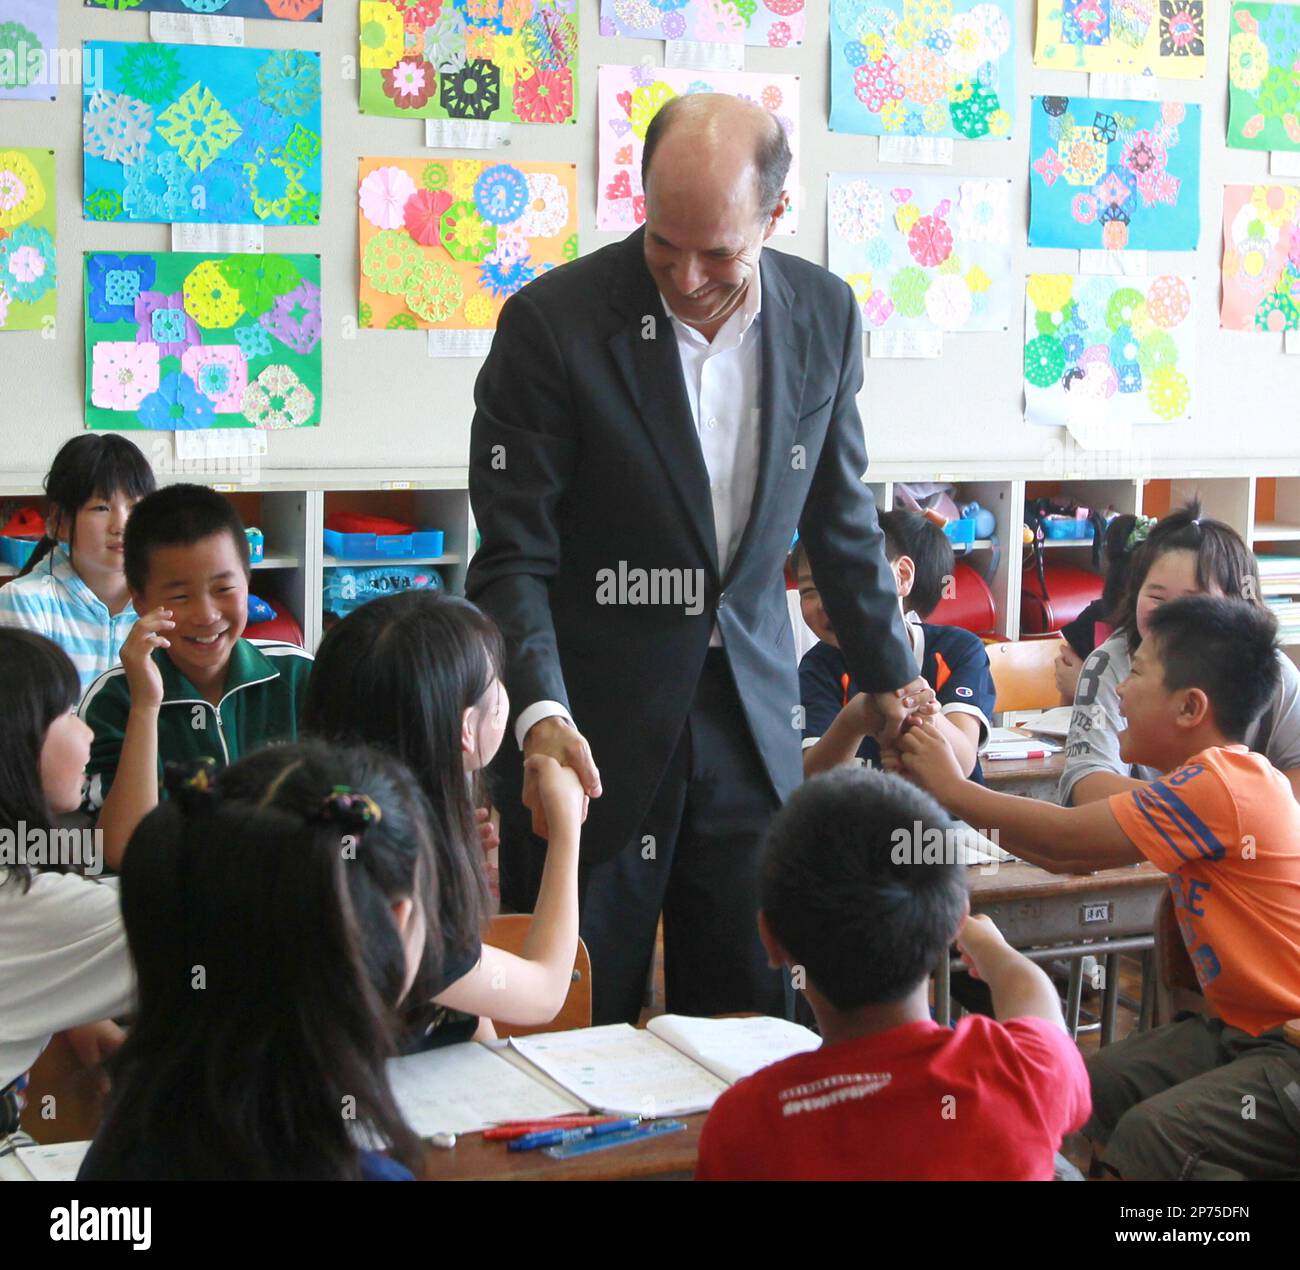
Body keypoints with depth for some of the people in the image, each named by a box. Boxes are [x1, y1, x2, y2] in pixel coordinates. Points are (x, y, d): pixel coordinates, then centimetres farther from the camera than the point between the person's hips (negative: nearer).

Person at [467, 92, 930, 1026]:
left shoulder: (825, 314, 1)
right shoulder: (553, 322, -12)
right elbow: (512, 556, -11)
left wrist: (891, 674, 20)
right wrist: (542, 714, -25)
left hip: (752, 721, 4)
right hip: (593, 730, -3)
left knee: (752, 1021, 7)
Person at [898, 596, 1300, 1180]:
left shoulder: (1220, 786, -23)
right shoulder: (1220, 777, 10)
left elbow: (1068, 836, -20)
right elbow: (1073, 856, 9)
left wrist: (952, 790, -7)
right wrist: (949, 790, 3)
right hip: (1246, 1029, 10)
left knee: (1151, 1136, -24)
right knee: (1094, 1087, 3)